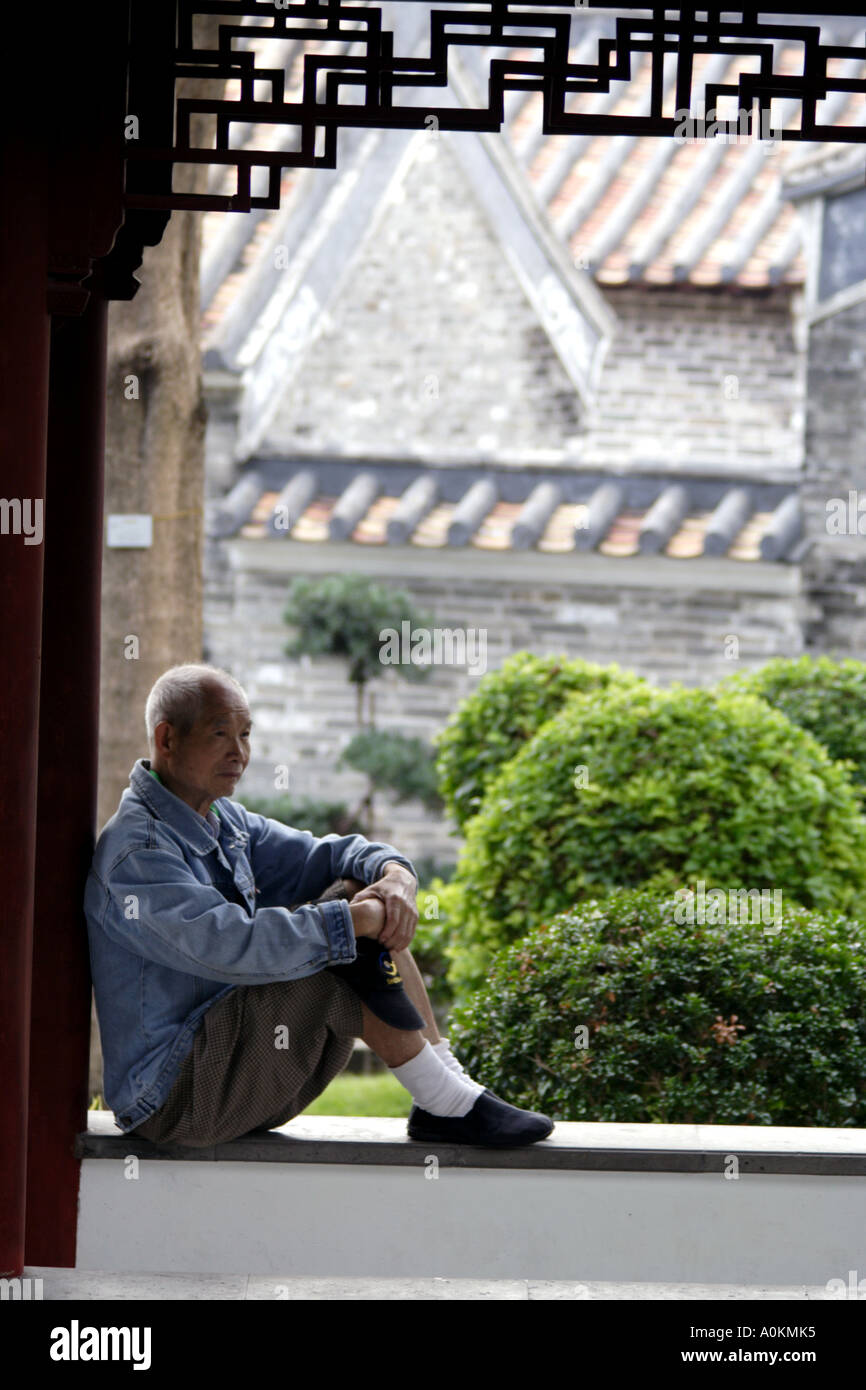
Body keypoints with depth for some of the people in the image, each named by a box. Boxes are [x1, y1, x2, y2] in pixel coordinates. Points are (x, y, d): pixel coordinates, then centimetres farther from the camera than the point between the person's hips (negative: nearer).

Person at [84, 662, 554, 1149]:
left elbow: (331, 855, 13)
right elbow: (232, 945, -31)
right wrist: (358, 919, -27)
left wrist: (396, 876, -10)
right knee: (354, 955, -22)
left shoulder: (226, 825, 13)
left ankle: (455, 1085, -3)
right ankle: (448, 1106, -12)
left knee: (357, 893, 1)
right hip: (175, 1098, -10)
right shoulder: (136, 853, -19)